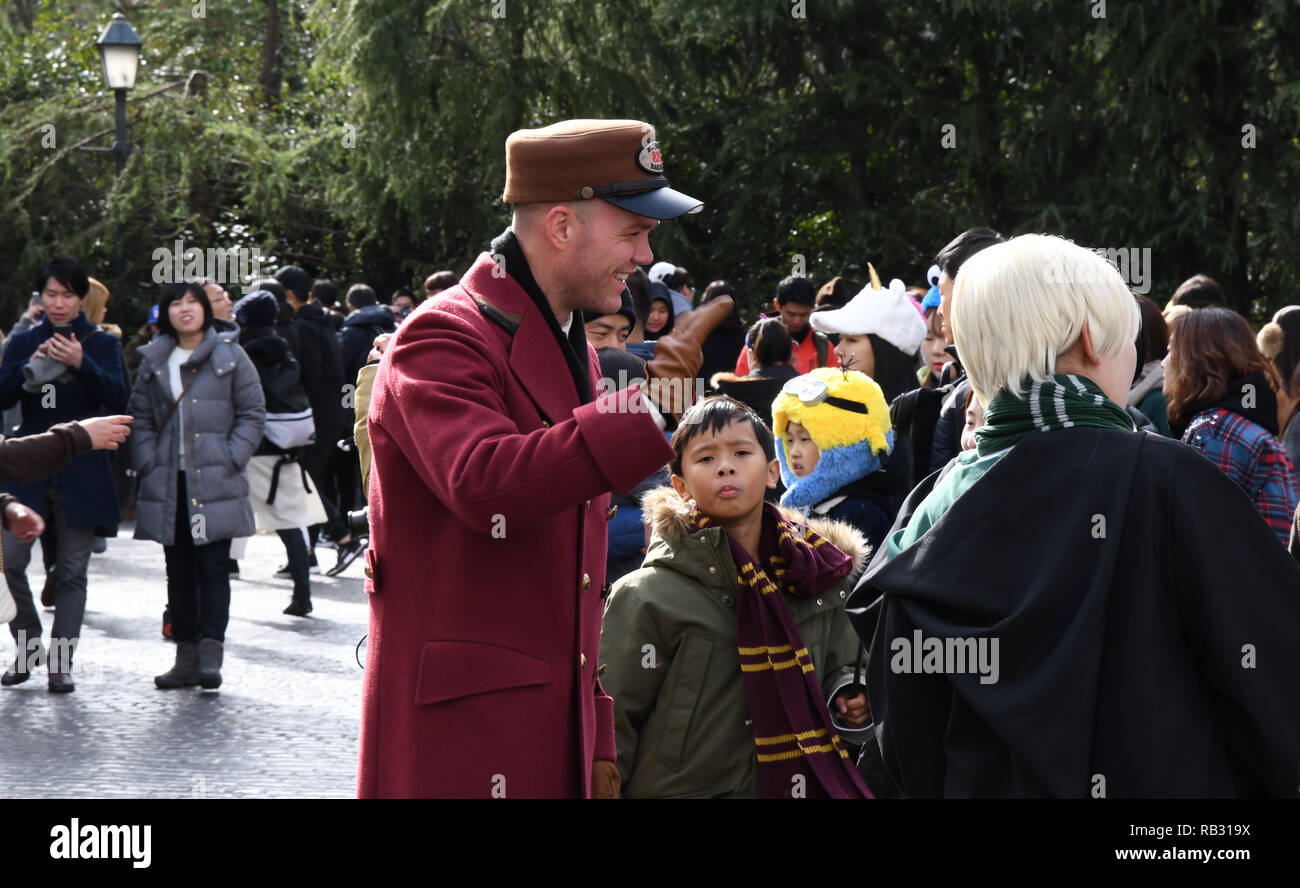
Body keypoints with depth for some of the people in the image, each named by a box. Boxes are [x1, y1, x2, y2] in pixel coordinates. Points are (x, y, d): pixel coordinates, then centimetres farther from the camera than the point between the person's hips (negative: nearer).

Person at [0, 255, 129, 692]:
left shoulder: (102, 344, 5)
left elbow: (118, 398, -9)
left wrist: (81, 364, -24)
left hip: (81, 472, -1)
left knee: (72, 571, 0)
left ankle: (61, 663, 6)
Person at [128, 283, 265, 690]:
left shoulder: (229, 356, 1)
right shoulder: (153, 362, 10)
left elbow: (252, 413, 1)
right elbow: (140, 416, 14)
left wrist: (230, 459, -8)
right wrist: (148, 462, 1)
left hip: (214, 482, -3)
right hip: (168, 484, 3)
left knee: (213, 567, -5)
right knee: (179, 571, 6)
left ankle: (211, 652, -6)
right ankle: (186, 656, 9)